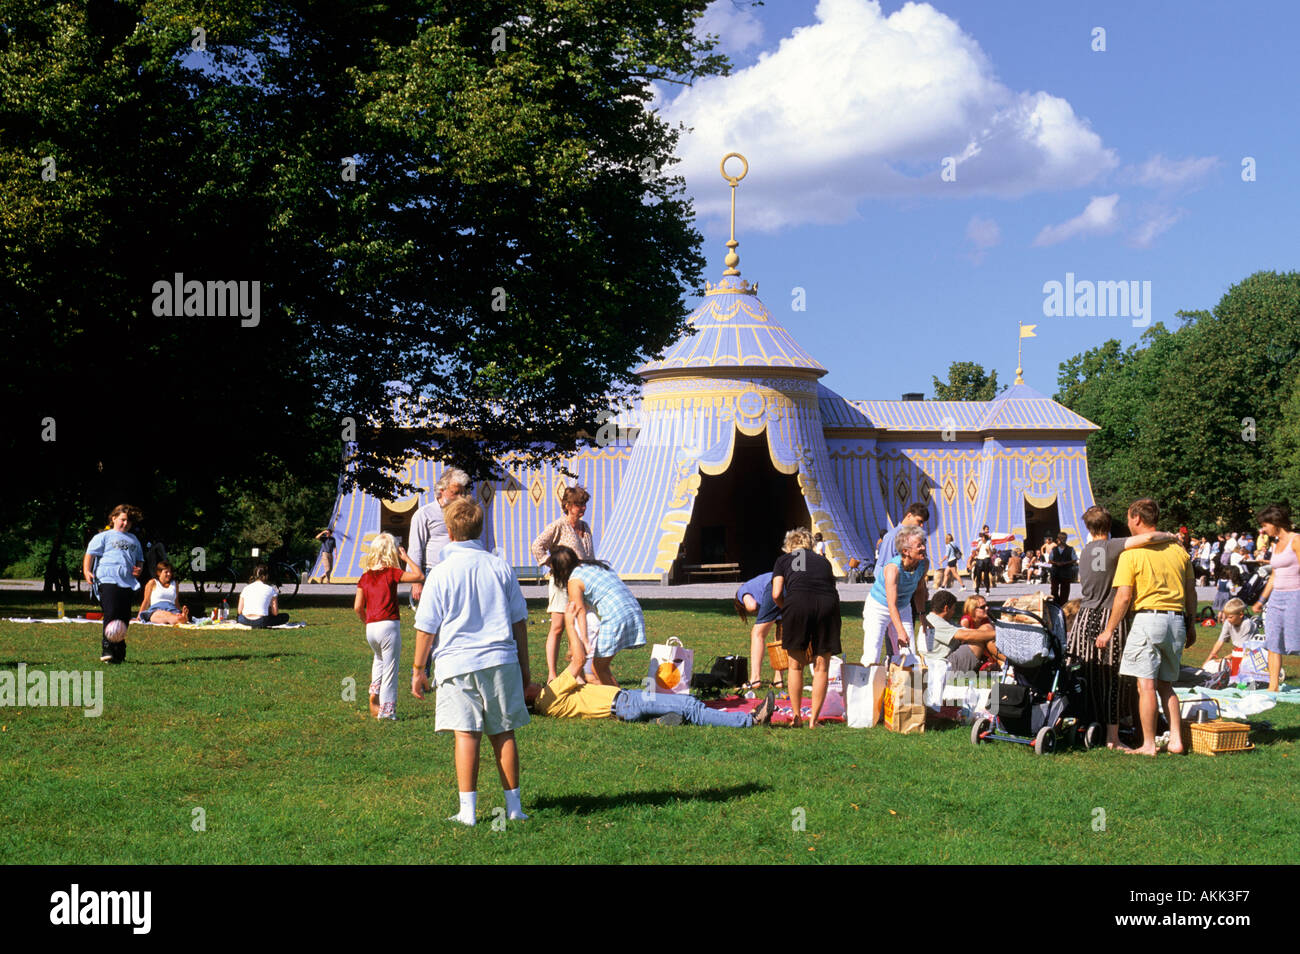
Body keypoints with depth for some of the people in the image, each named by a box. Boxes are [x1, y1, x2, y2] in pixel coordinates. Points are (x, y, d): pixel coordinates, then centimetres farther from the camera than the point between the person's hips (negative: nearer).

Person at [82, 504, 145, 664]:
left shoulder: (133, 539, 28)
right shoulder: (104, 536, 11)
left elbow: (140, 559, 35)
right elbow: (90, 554, 3)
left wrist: (139, 569, 12)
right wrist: (86, 571, -12)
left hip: (128, 583, 5)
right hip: (108, 580, -5)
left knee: (124, 618, 2)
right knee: (111, 614, -18)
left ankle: (119, 653, 11)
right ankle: (106, 650, -19)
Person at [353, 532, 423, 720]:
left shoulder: (365, 577, 8)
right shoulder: (392, 573, -6)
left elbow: (357, 607, 5)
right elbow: (419, 576, -9)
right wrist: (406, 558, 2)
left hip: (370, 628, 5)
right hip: (389, 626, -5)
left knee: (379, 659, 31)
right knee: (390, 668, 3)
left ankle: (374, 692, 14)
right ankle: (386, 710, 4)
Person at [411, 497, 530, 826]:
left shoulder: (442, 572, -3)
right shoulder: (500, 567, 6)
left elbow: (426, 627, -1)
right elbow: (519, 620, 11)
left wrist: (418, 669, 10)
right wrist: (523, 665, 20)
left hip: (458, 663, -3)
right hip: (501, 660, 3)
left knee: (467, 735, -2)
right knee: (504, 734, 9)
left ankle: (468, 810, -2)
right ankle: (514, 806, 13)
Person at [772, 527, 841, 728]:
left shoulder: (783, 560, 22)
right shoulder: (822, 560, 30)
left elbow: (776, 594, 9)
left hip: (798, 602, -2)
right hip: (828, 604, 2)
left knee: (796, 665, 12)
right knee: (821, 667, 10)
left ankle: (797, 717, 16)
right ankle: (813, 719, 12)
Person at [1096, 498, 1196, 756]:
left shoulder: (1131, 553, -6)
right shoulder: (1178, 550, 11)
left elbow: (1123, 597, -9)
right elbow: (1191, 592, 13)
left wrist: (1109, 630, -2)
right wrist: (1191, 625, 23)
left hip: (1148, 618, -6)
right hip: (1177, 620, 6)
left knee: (1146, 685, -4)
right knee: (1166, 686, 14)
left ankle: (1148, 745, -4)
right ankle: (1176, 740, 7)